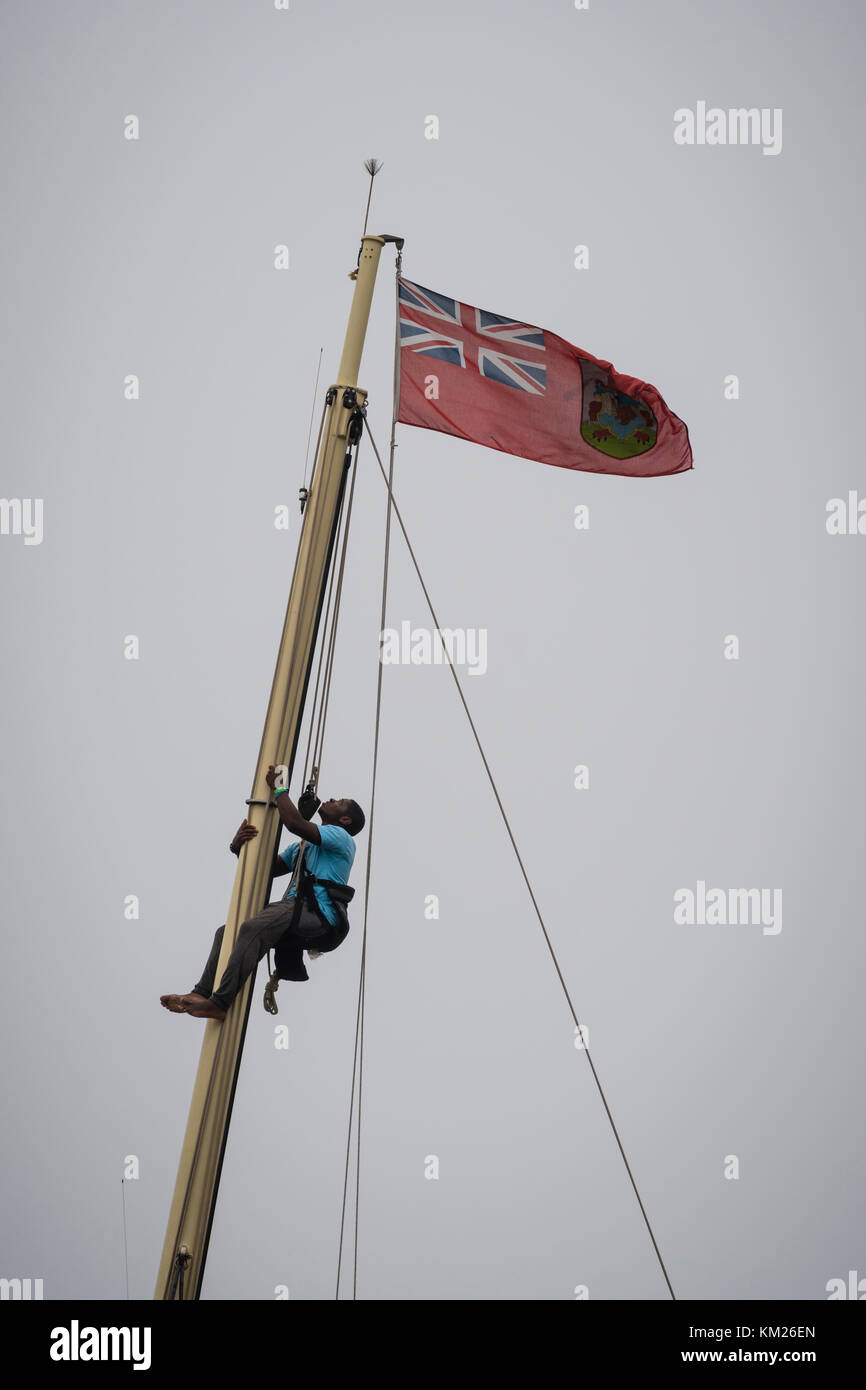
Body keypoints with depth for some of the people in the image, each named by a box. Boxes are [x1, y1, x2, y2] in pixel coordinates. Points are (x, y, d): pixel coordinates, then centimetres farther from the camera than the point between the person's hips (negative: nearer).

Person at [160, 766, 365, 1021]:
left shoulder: (340, 837, 3)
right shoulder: (301, 847, 33)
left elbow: (295, 823, -14)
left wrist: (279, 789, -1)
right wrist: (238, 847, 7)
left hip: (317, 916, -9)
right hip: (295, 912, 9)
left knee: (253, 928, -32)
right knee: (226, 931, 1)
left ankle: (219, 1002, -37)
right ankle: (202, 993, -8)